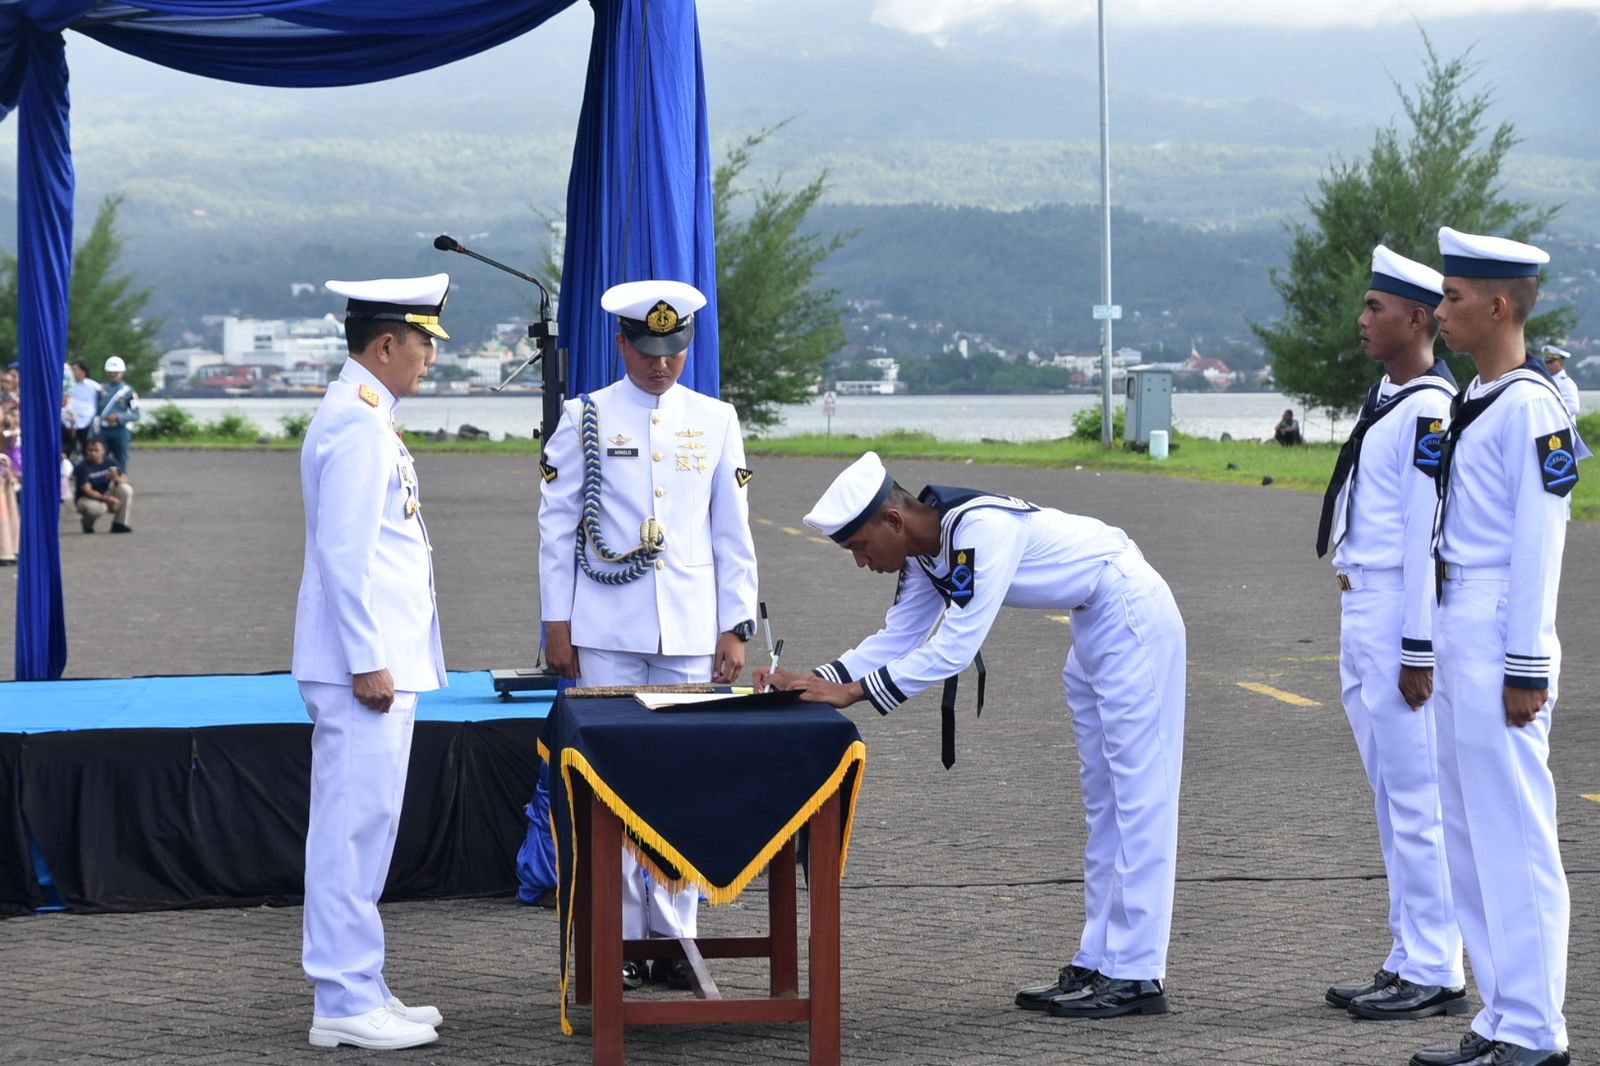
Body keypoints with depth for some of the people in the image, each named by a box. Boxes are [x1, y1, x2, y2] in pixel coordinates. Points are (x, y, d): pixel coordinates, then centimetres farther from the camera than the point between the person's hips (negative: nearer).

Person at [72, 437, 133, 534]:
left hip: (105, 495, 4)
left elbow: (126, 480, -8)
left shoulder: (109, 463, -5)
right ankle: (87, 523, 0)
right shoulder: (82, 467, -18)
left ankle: (120, 524, -8)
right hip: (86, 499, -4)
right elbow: (87, 490, -25)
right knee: (95, 508, -40)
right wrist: (106, 499, -37)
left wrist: (117, 478, -34)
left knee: (126, 489, -21)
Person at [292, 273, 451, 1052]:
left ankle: (357, 988, 20)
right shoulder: (358, 426, -15)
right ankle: (346, 1004, -4)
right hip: (366, 663, -11)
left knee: (358, 831, 14)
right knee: (354, 830, -7)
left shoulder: (360, 417, 17)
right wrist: (368, 661, -20)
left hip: (379, 660, 11)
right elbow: (344, 551, -20)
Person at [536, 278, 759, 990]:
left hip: (690, 634, 2)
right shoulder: (586, 419, 2)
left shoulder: (715, 421, 8)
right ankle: (618, 935, 5)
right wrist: (556, 625, -1)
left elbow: (733, 534, 10)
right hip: (606, 633, -2)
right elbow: (556, 528, 4)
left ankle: (673, 934, 9)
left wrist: (735, 629, 6)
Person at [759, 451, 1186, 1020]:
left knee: (1136, 795, -8)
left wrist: (852, 691, -31)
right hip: (1094, 626, 10)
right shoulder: (926, 553, 1)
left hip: (1133, 617, -10)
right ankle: (1099, 962, 17)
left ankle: (1136, 975, -7)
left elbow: (955, 646, -32)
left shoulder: (979, 530, -29)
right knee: (1103, 800, 12)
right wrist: (811, 680, -8)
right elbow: (897, 640, 5)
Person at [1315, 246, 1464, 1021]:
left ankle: (1435, 977, 0)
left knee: (1416, 801, -5)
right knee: (1393, 802, 14)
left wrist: (1419, 652, -20)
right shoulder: (1388, 399, 13)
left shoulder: (1430, 409, -16)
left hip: (1400, 620, -10)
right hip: (1363, 613, 10)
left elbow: (1428, 537, -19)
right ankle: (1409, 963, 21)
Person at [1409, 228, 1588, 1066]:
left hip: (1500, 642, -10)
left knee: (1513, 838, -6)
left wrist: (1526, 667, -17)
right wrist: (1439, 647, 18)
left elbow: (1540, 543, -16)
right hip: (1457, 635, 10)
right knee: (1468, 837, 13)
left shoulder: (1530, 407, -13)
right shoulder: (1476, 401, 15)